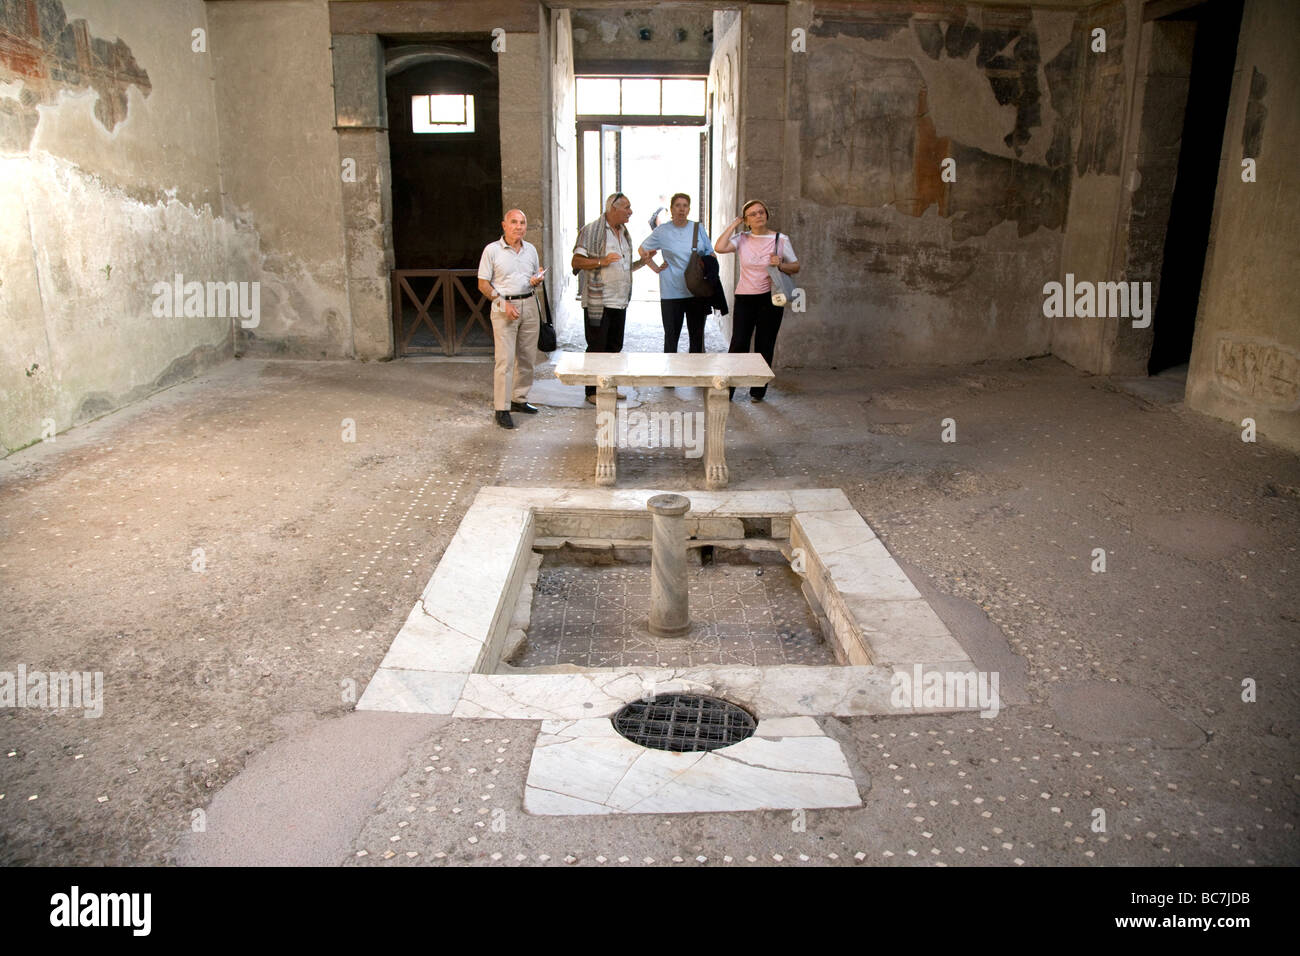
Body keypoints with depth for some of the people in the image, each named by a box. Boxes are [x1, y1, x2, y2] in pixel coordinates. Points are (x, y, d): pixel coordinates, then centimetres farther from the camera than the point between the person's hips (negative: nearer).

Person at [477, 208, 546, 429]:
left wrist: (537, 280, -2)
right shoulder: (492, 250, -3)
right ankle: (501, 409, -5)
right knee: (505, 360, -9)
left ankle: (519, 399, 23)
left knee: (527, 357, 9)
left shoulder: (531, 249, 12)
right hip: (504, 307, -5)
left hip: (529, 305, 5)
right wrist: (503, 303, -15)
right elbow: (483, 284, -4)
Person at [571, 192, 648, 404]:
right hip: (597, 301, -7)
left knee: (615, 346, 12)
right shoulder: (591, 230, -6)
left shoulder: (625, 234, 17)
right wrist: (602, 261, -22)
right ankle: (592, 391, 7)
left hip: (620, 302, 7)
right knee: (597, 347, -2)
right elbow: (576, 262, -11)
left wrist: (643, 262, 8)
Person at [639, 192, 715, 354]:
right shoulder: (662, 231, 3)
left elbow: (711, 255, 13)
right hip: (671, 293, -2)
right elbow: (642, 250, 13)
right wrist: (656, 268, 3)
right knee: (671, 337, 4)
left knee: (697, 336, 7)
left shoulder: (698, 229, 7)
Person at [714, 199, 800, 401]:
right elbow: (719, 247, -15)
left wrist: (780, 265, -13)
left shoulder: (781, 239, 2)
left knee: (765, 346, 6)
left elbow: (796, 267, 7)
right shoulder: (742, 240, 3)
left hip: (770, 299, 0)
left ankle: (758, 390, 17)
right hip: (744, 298, 0)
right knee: (738, 343, -3)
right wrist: (733, 224, -6)